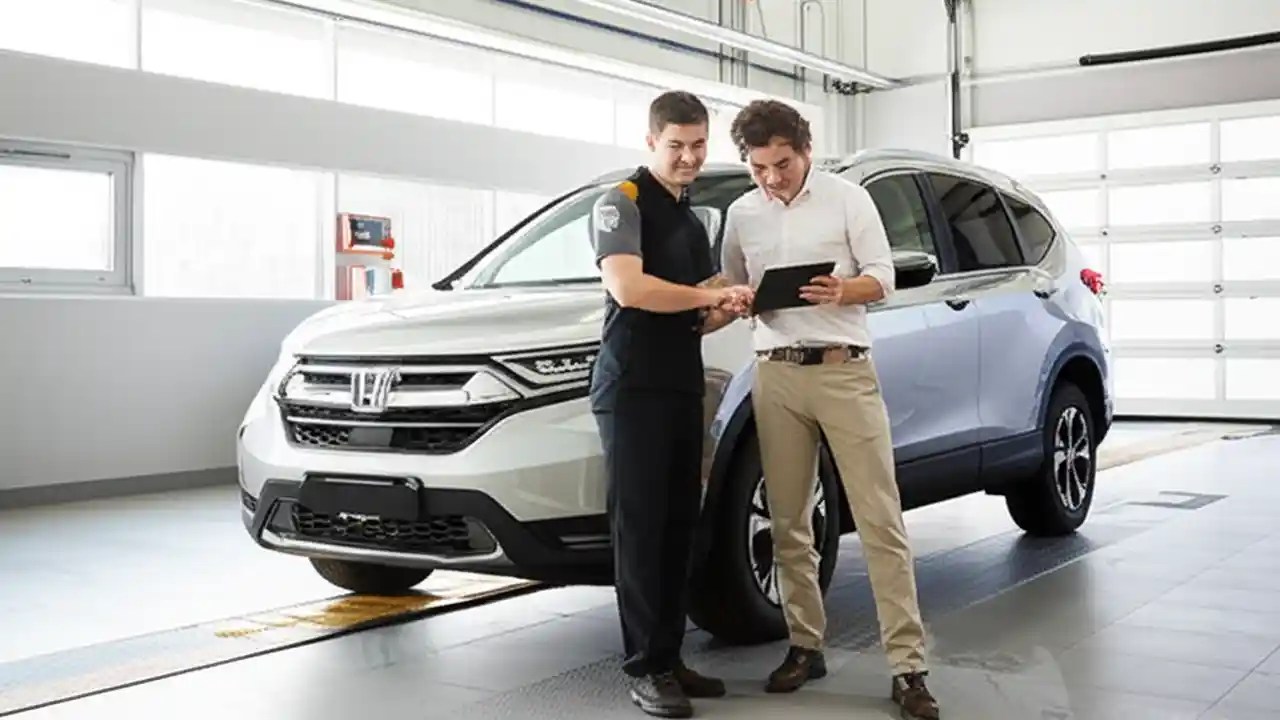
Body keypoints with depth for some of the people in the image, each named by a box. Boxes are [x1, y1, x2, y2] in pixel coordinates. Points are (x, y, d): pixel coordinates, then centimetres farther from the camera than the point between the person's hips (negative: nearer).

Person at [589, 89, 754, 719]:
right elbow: (628, 288, -19)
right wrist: (713, 296, -14)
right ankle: (645, 668, -2)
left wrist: (722, 315, 1)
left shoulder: (694, 220, 21)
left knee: (679, 526, 7)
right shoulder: (622, 202, -3)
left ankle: (669, 657, 15)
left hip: (684, 389, 8)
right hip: (632, 389, -8)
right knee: (640, 526, -6)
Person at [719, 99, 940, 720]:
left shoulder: (848, 198, 1)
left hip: (844, 369, -3)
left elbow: (883, 278, 1)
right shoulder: (741, 213, 11)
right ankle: (805, 646, 19)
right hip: (776, 375, 4)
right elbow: (732, 286, 16)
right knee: (788, 523, 6)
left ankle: (908, 667, -4)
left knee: (880, 521, -6)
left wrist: (845, 291, -21)